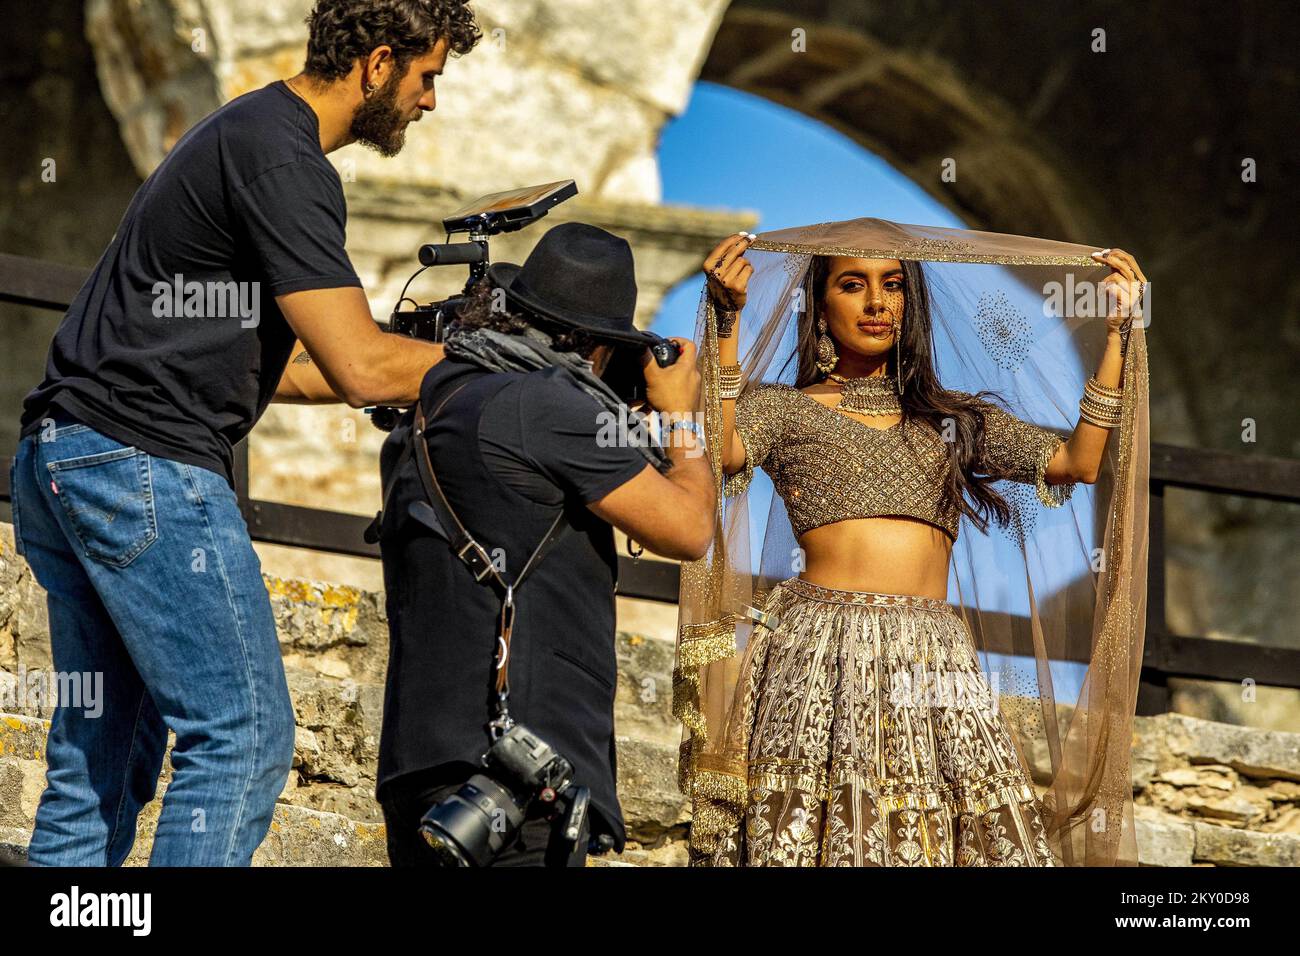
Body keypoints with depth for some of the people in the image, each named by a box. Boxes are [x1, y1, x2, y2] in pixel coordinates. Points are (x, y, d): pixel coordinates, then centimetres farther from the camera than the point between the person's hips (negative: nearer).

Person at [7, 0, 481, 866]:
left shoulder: (248, 135, 21)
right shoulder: (283, 162, -13)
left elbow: (257, 361, 27)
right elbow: (360, 367, -19)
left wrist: (426, 363, 22)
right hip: (145, 467, -11)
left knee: (101, 753, 12)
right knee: (244, 735, -9)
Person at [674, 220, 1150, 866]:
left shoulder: (951, 421, 21)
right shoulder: (783, 409, 13)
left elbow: (1079, 460, 12)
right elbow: (724, 452, -10)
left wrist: (1118, 333, 11)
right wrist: (726, 322, -14)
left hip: (935, 662, 2)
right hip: (819, 659, -2)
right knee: (818, 826, -14)